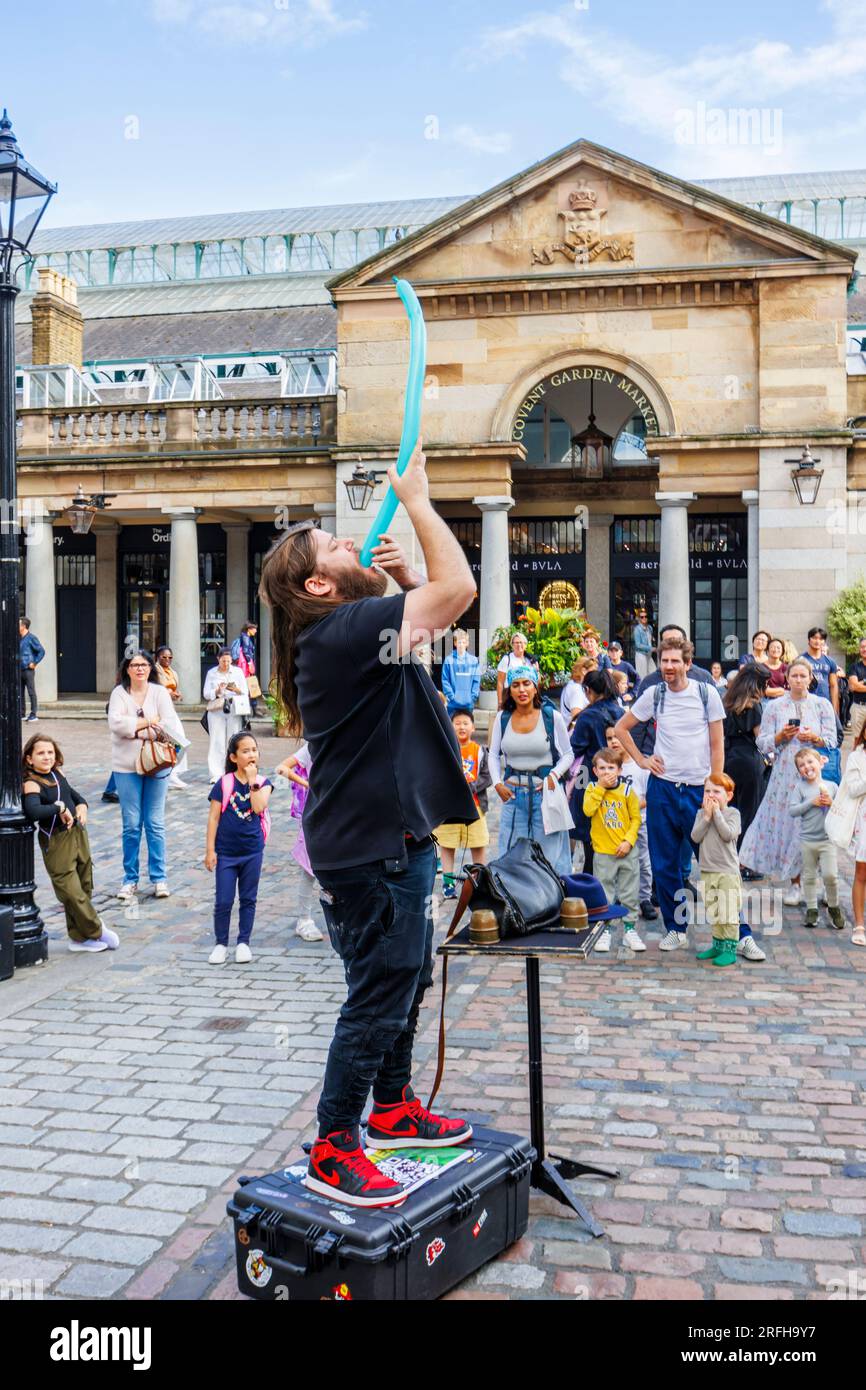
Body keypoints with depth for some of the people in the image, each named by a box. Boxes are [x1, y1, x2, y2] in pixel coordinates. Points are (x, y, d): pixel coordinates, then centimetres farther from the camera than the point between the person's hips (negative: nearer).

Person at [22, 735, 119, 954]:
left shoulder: (57, 774, 8)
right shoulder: (32, 784, -15)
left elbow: (73, 794, 25)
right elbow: (33, 811, -33)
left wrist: (82, 806, 5)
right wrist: (60, 808, -22)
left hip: (77, 833, 8)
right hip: (55, 840, -8)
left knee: (84, 887, 12)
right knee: (71, 892, -6)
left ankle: (79, 937, 24)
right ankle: (97, 931, 10)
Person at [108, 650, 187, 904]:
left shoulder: (160, 692, 2)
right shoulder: (119, 693, 1)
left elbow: (170, 721, -11)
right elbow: (115, 723, -14)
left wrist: (179, 742, -26)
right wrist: (148, 722, -14)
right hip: (126, 766, 0)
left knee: (155, 824, 5)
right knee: (131, 825, 4)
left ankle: (158, 878, 14)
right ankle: (130, 879, 16)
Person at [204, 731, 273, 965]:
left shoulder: (263, 782, -2)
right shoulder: (223, 784, -6)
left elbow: (258, 807, -20)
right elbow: (213, 818, -5)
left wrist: (252, 780, -17)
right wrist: (210, 850, -7)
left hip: (252, 851, 1)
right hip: (226, 852, -1)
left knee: (248, 899, 12)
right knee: (223, 901, 3)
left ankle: (243, 942, 24)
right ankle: (221, 943, 19)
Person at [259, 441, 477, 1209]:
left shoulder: (348, 632, 11)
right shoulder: (342, 630, -20)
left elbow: (436, 604, 23)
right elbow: (459, 587, -26)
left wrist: (403, 577, 4)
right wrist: (415, 498, -14)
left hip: (393, 838, 10)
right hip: (370, 849, -10)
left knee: (408, 979, 21)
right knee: (379, 996, -2)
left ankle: (393, 1107, 38)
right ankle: (333, 1151, 12)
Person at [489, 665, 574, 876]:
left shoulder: (552, 716, -2)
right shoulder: (502, 718, 5)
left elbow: (567, 754, 5)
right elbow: (493, 755, 13)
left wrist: (554, 776, -10)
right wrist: (497, 783, 0)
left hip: (544, 791, -2)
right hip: (512, 794, 3)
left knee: (549, 852, 2)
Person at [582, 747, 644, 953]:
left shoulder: (627, 791, -2)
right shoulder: (592, 789, -1)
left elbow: (636, 818, 0)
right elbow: (588, 810, -19)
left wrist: (629, 841, -11)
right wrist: (601, 787, -18)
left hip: (627, 851, 1)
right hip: (603, 852, -1)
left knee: (629, 893, 9)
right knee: (604, 894, 6)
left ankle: (629, 929, 21)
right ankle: (604, 931, 16)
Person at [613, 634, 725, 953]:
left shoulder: (706, 693, -1)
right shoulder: (654, 694, 4)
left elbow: (717, 746, 0)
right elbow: (621, 728, 16)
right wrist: (641, 760, 6)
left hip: (698, 789, -2)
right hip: (662, 787, 2)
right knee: (665, 864, 6)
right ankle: (675, 928, 19)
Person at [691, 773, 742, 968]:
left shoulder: (732, 813, -5)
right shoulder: (701, 813, 7)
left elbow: (728, 835, -21)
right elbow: (695, 837, -6)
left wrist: (717, 813, -16)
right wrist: (707, 816, -12)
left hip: (728, 872, -5)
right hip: (707, 871, 5)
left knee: (728, 912, -5)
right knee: (712, 911, 13)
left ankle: (730, 949, 0)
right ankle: (718, 944, 24)